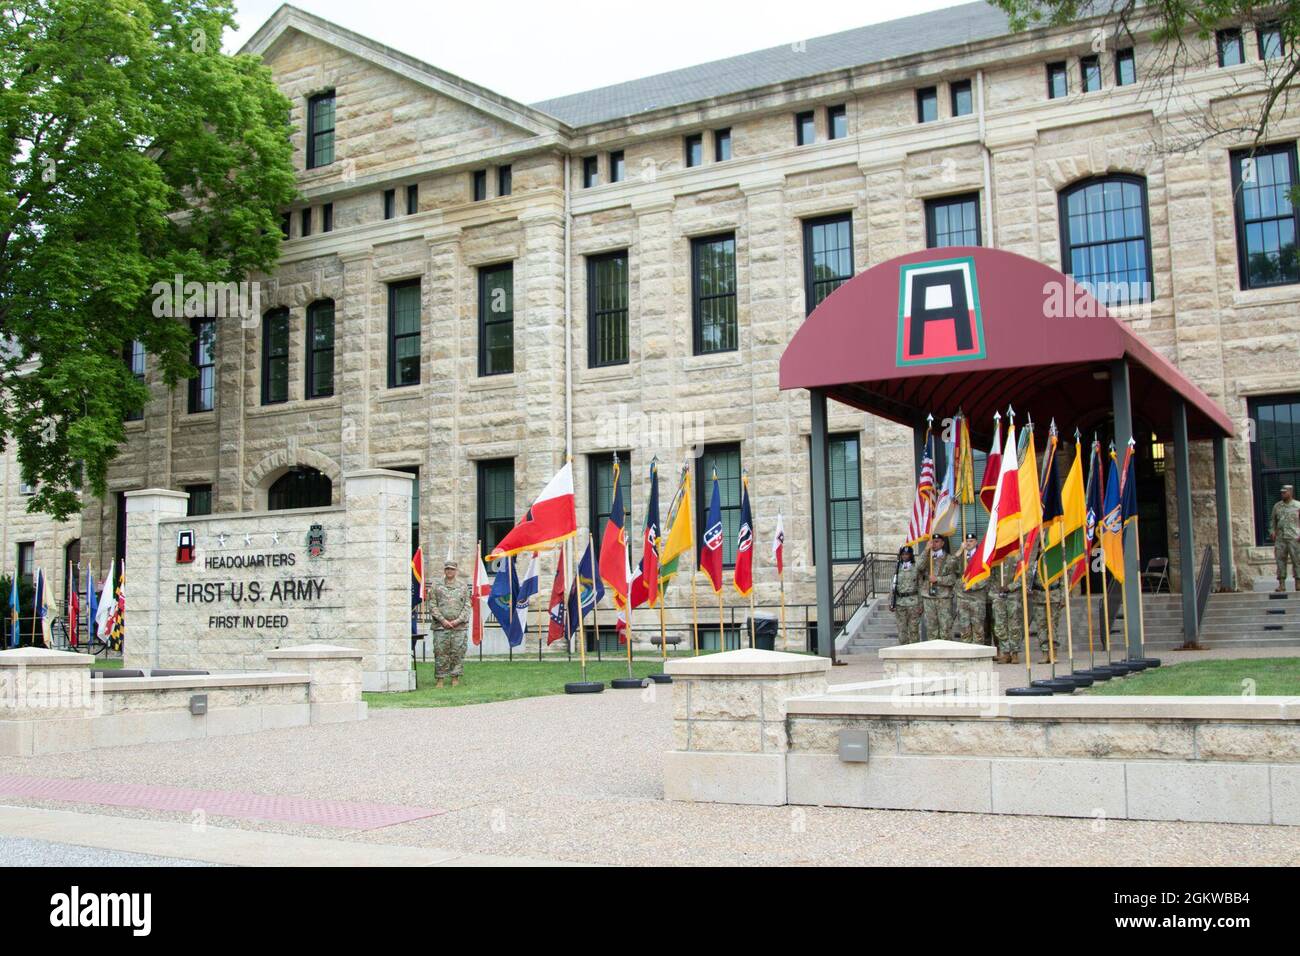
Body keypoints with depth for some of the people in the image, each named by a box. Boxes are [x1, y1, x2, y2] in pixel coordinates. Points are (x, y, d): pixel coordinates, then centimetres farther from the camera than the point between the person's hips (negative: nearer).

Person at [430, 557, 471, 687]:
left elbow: (467, 606, 6)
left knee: (458, 652, 1)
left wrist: (458, 620, -7)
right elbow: (432, 605, 1)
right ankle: (440, 679, 2)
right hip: (441, 626, -1)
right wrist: (443, 620, -9)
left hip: (459, 627, 1)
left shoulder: (463, 587, 11)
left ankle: (455, 678, 10)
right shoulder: (436, 587, 7)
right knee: (440, 653, -3)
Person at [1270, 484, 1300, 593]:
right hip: (1280, 538, 3)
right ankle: (1281, 584, 1)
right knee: (1280, 560, -1)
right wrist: (1272, 531, 5)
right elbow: (1272, 520, 21)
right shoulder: (1277, 506, 14)